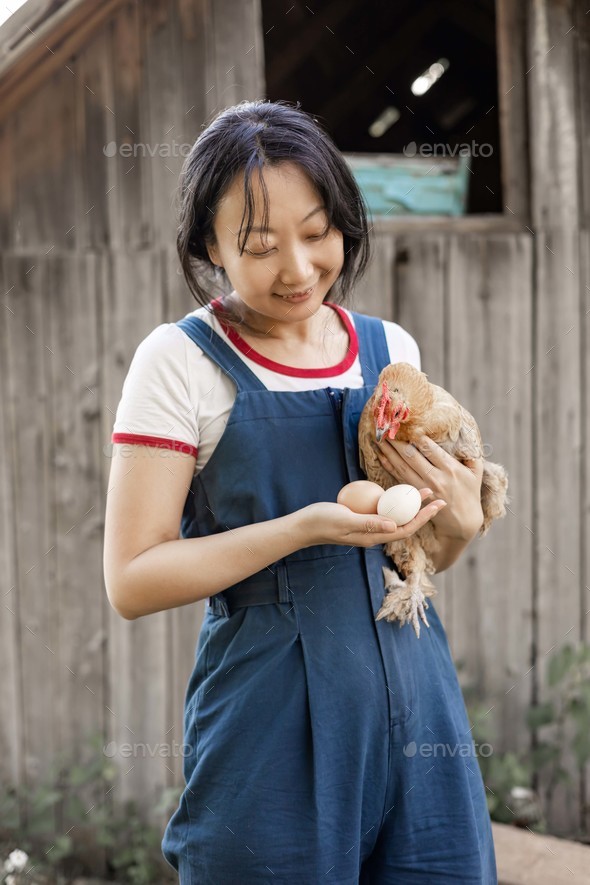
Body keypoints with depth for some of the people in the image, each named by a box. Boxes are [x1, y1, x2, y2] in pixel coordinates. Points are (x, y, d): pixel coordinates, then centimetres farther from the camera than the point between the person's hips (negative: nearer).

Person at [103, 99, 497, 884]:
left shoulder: (391, 348, 8)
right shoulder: (182, 362, -6)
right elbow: (131, 581, -10)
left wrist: (459, 522, -6)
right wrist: (304, 528, -19)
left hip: (414, 700, 5)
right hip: (274, 727, -4)